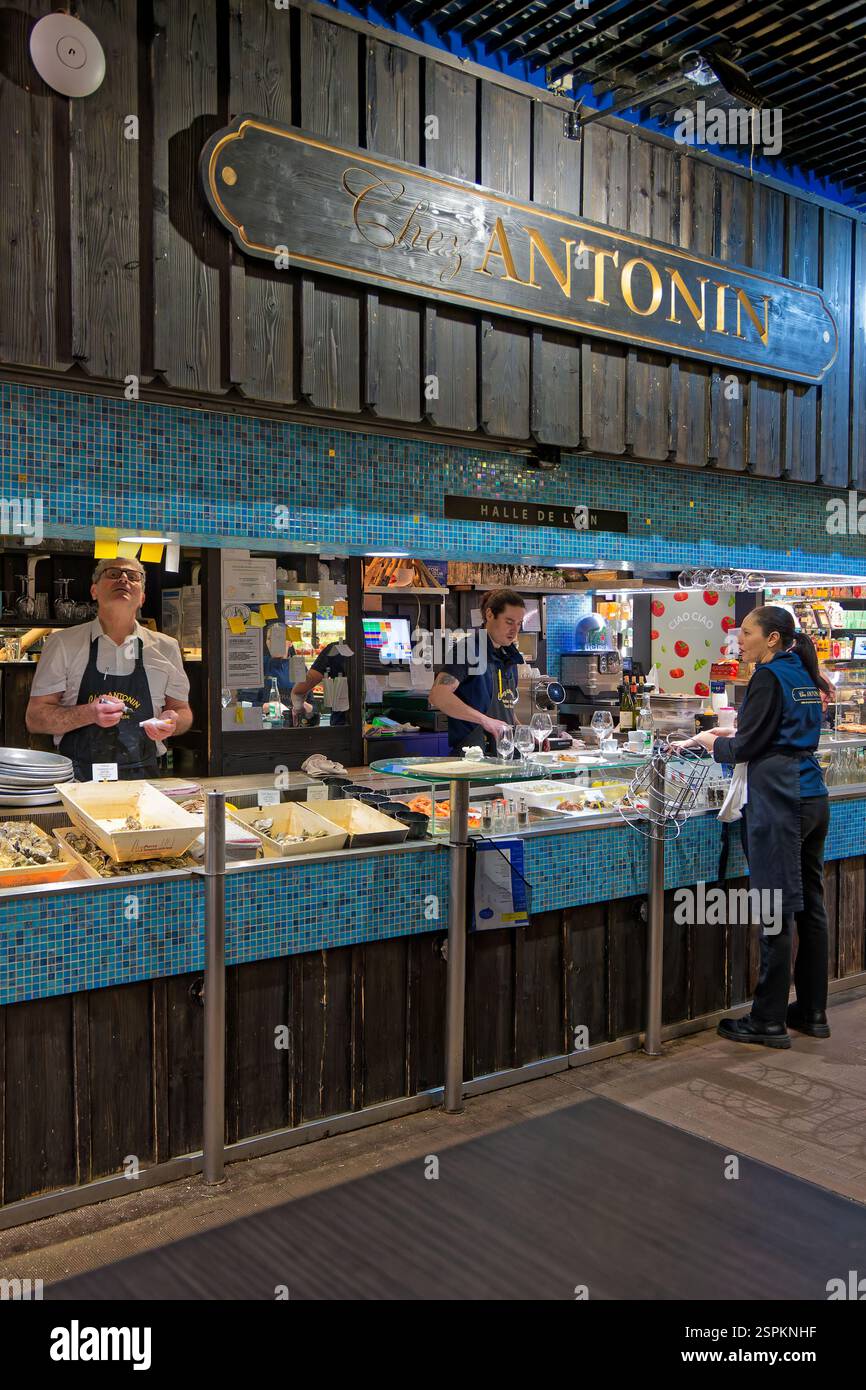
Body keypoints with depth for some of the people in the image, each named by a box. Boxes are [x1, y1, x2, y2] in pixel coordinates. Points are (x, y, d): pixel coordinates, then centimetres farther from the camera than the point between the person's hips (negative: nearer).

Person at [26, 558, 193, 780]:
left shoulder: (166, 648, 10)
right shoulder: (62, 643, 5)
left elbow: (182, 711, 19)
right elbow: (35, 718, 3)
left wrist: (172, 722, -5)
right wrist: (89, 714, -14)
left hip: (142, 780, 3)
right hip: (78, 781, -3)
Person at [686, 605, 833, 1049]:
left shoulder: (769, 677, -11)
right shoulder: (804, 676, 15)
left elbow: (747, 748, -11)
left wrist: (712, 742, 7)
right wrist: (733, 737, 21)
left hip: (779, 803, -9)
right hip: (813, 797, 9)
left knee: (775, 913, -4)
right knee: (809, 906, 13)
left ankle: (769, 1021, 3)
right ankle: (812, 1012, 22)